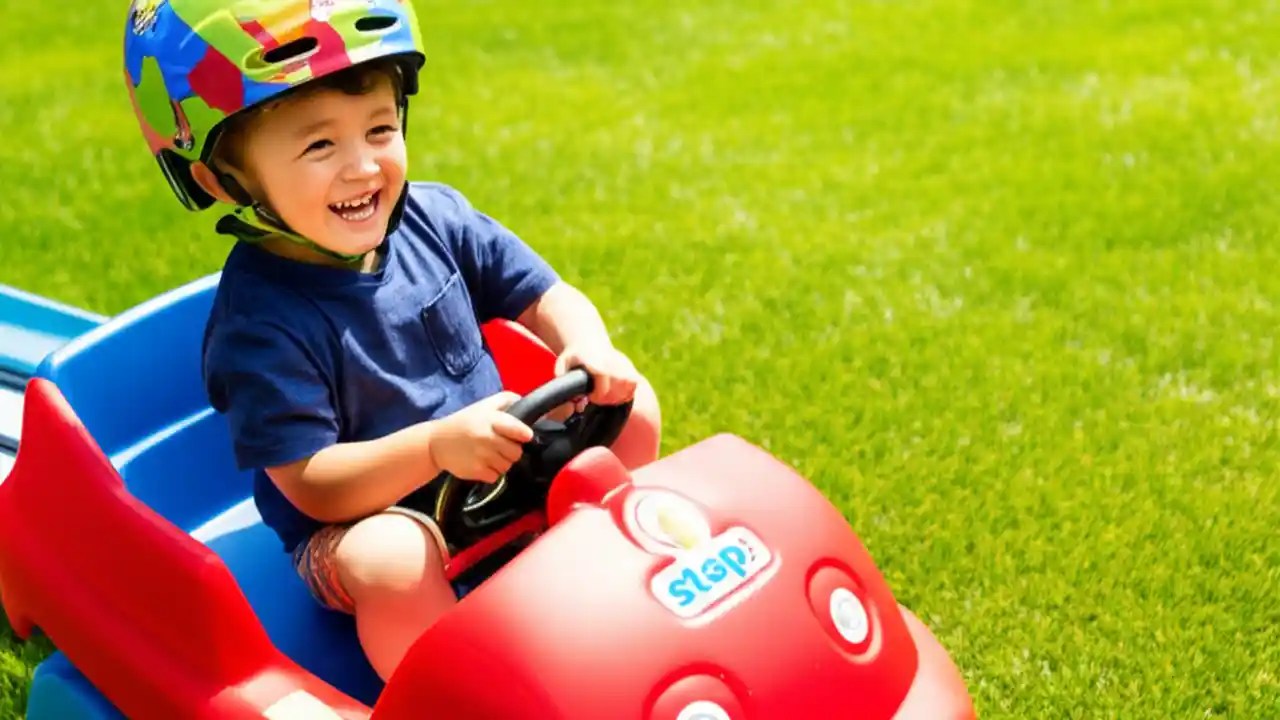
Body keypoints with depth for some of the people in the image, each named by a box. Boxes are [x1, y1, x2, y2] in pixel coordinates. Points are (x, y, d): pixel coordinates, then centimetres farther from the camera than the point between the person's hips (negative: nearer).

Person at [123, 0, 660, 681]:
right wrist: (437, 446, -39)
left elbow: (547, 299, 1)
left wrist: (590, 348, -22)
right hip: (363, 519, -6)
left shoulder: (434, 218, -7)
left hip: (501, 469, 6)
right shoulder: (260, 321, -24)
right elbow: (310, 484, -24)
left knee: (630, 405, -3)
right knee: (391, 561, -38)